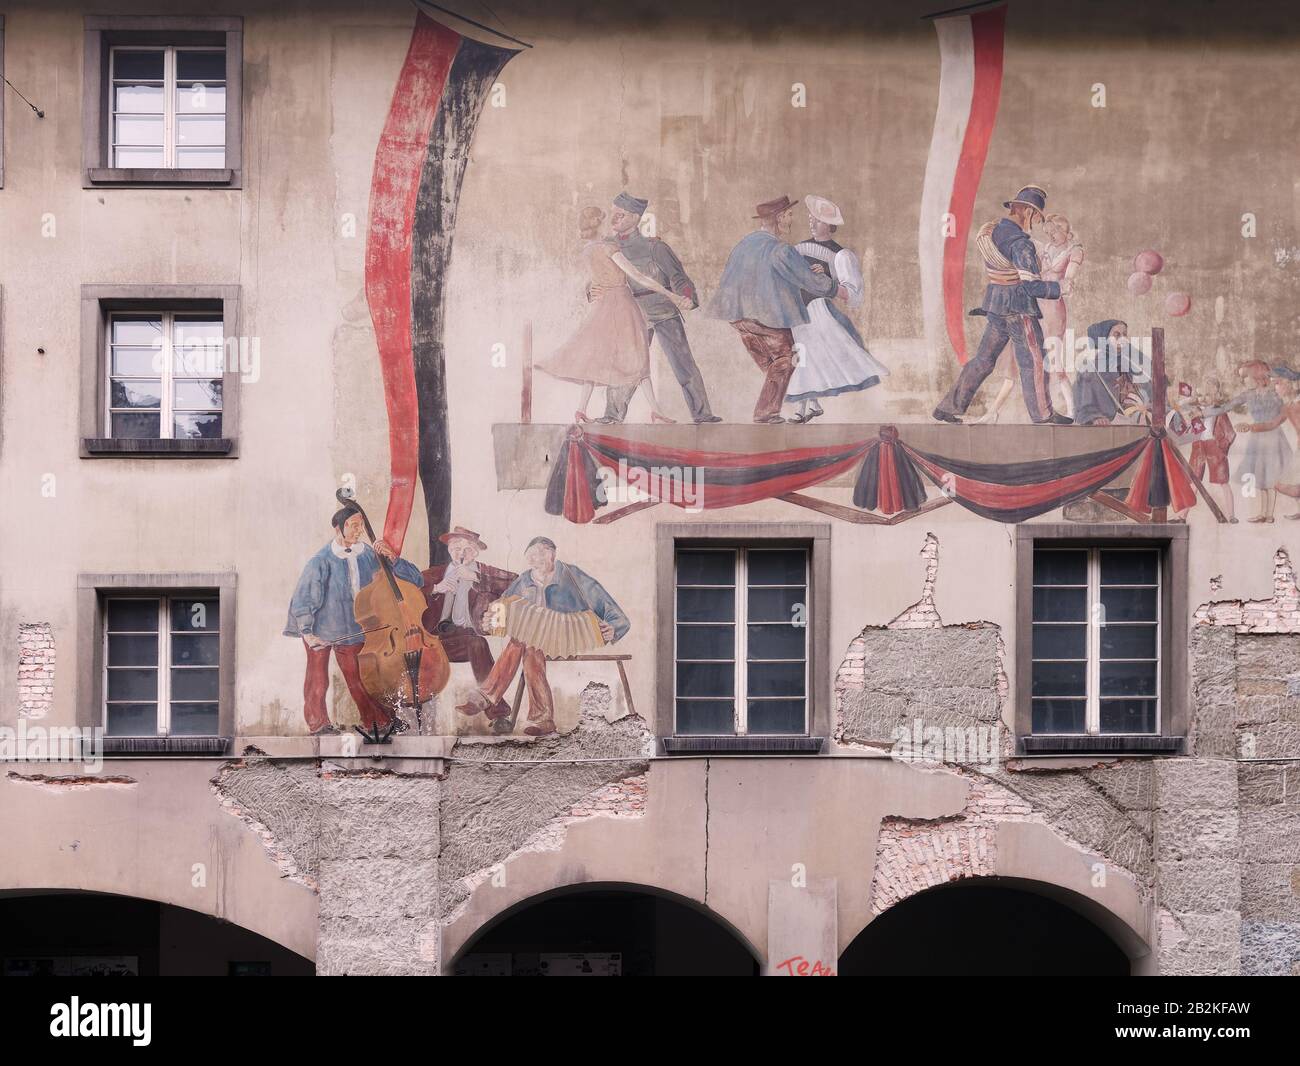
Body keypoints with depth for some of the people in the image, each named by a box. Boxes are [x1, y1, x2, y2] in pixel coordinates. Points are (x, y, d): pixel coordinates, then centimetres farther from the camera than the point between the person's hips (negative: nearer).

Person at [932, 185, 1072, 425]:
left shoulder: (990, 232, 6)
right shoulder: (1020, 243, -19)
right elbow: (1031, 286, -21)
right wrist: (1059, 288, -6)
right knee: (1033, 362, 4)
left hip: (995, 305, 8)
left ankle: (949, 407, 13)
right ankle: (1042, 415, 12)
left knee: (983, 358, 13)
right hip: (1019, 308, -8)